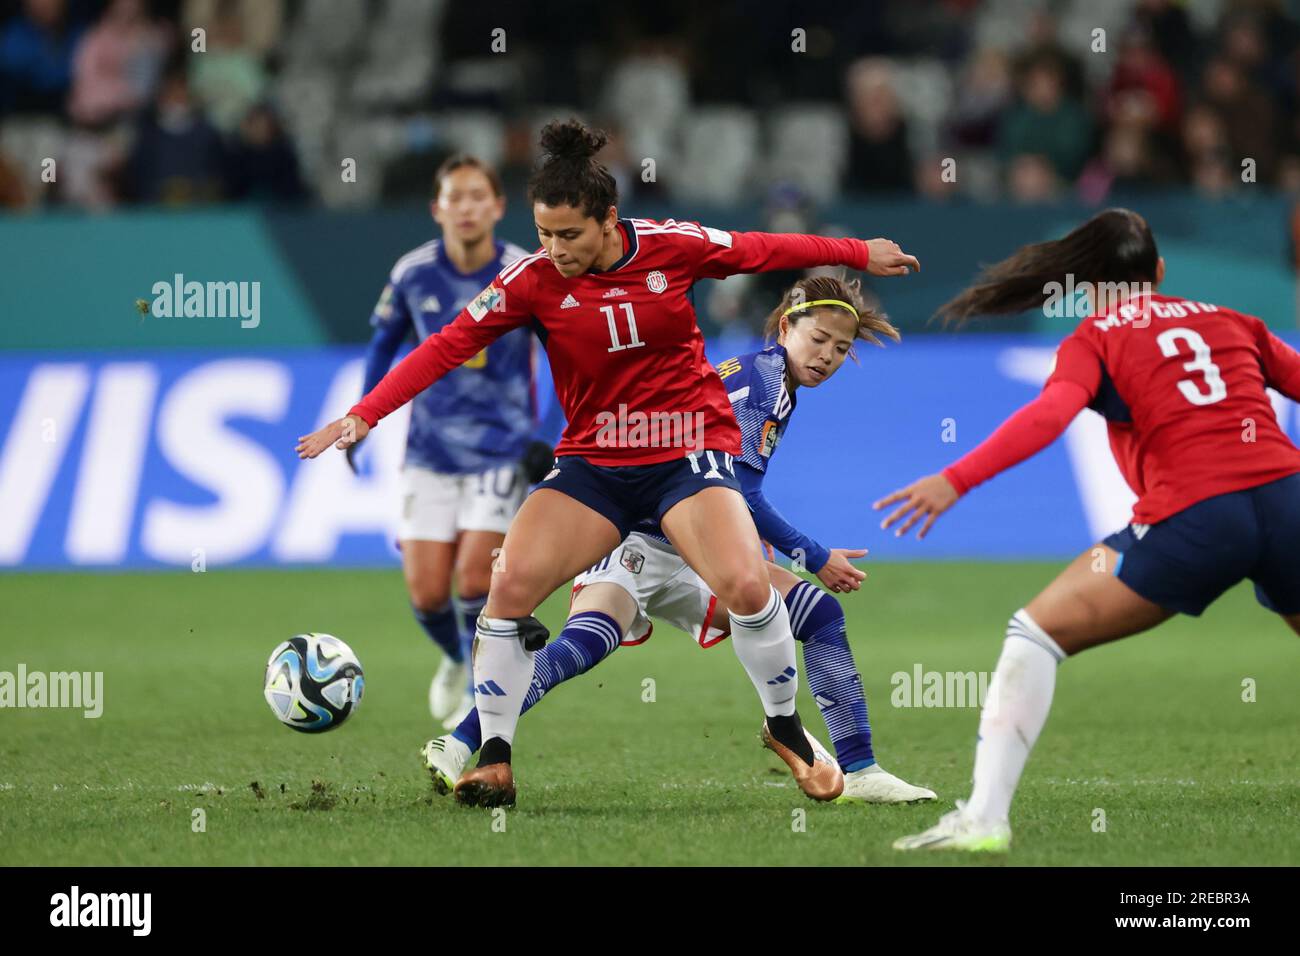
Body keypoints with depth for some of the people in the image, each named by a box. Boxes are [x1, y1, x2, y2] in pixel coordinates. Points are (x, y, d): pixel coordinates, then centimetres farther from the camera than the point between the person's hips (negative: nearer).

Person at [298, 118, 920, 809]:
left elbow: (764, 251, 7)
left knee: (745, 585, -22)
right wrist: (363, 415, -20)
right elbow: (449, 344, -11)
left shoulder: (672, 247, -8)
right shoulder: (534, 279, -9)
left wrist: (859, 253, 19)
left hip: (689, 450, -1)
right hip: (593, 461, 1)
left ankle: (787, 730, 6)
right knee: (511, 581, -18)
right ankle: (494, 760, -4)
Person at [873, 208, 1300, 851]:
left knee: (1036, 631, 6)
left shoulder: (1095, 339, 9)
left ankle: (984, 815, -6)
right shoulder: (1231, 322, 21)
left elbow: (1049, 415, -9)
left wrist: (956, 480, -17)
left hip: (1192, 516, -4)